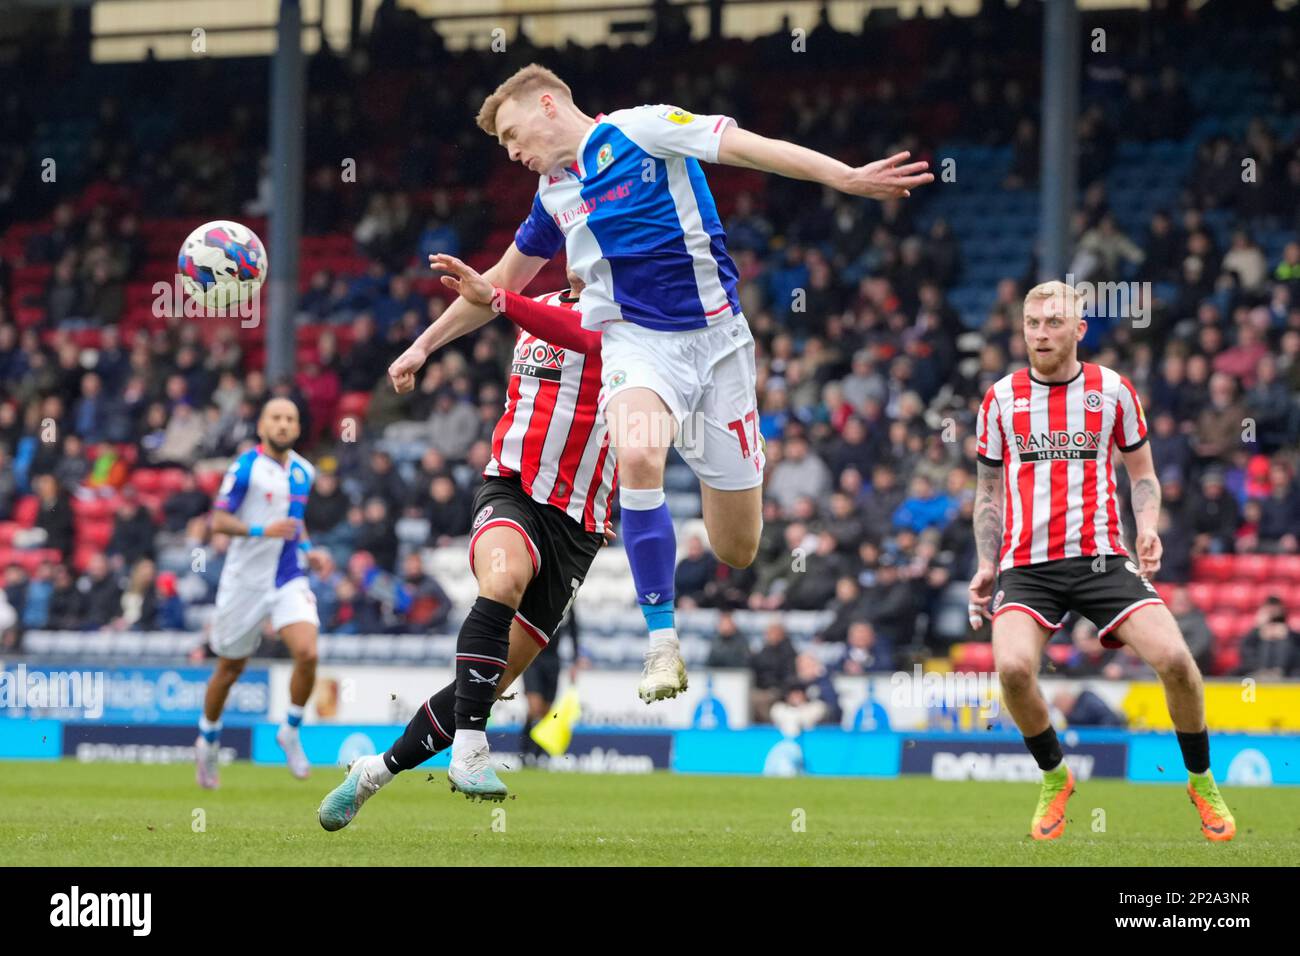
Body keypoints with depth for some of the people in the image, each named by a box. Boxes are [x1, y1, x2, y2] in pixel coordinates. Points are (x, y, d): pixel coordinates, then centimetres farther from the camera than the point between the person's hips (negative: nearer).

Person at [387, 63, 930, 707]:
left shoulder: (640, 129, -4)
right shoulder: (554, 195, 13)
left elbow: (750, 147, -14)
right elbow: (502, 281, 29)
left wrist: (847, 177, -26)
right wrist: (423, 345, 34)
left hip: (714, 334, -3)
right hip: (635, 338, 3)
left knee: (736, 551, -2)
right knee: (637, 455, -34)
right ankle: (662, 646, -29)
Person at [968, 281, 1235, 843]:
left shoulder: (1113, 391, 5)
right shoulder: (1000, 399, 8)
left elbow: (1142, 473, 15)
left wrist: (1147, 526, -5)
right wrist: (986, 566, 6)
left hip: (1101, 558, 0)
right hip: (1026, 565, 1)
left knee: (1173, 658, -20)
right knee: (1013, 667, -27)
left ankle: (1202, 782, 5)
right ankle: (1054, 779, 1)